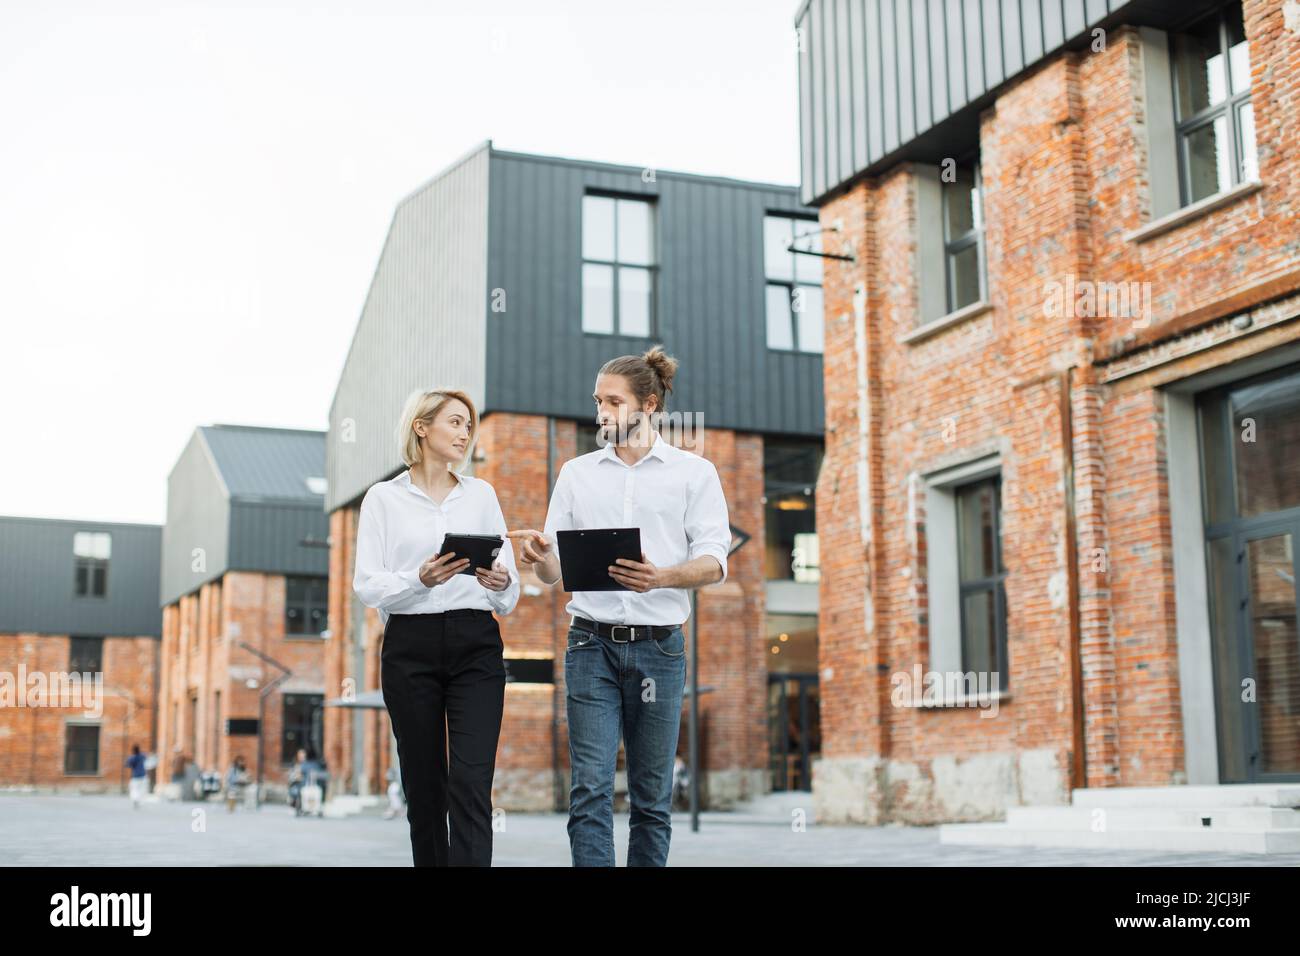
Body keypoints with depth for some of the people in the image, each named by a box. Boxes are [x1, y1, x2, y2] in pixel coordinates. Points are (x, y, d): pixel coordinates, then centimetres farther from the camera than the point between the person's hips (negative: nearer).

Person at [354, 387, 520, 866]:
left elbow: (509, 583, 10)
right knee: (424, 786, 6)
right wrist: (420, 579, -21)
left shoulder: (481, 494, 11)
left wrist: (501, 583, -13)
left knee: (471, 785, -10)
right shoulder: (384, 498, 4)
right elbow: (367, 585, -3)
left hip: (476, 646, 1)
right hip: (411, 647, -1)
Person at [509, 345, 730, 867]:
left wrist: (662, 577, -24)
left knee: (652, 796, 5)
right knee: (589, 789, -7)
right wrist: (540, 557, -13)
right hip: (592, 643, 1)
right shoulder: (577, 473, 13)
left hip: (658, 646, -1)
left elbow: (714, 562, -3)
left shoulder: (694, 472, 6)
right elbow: (554, 569, 11)